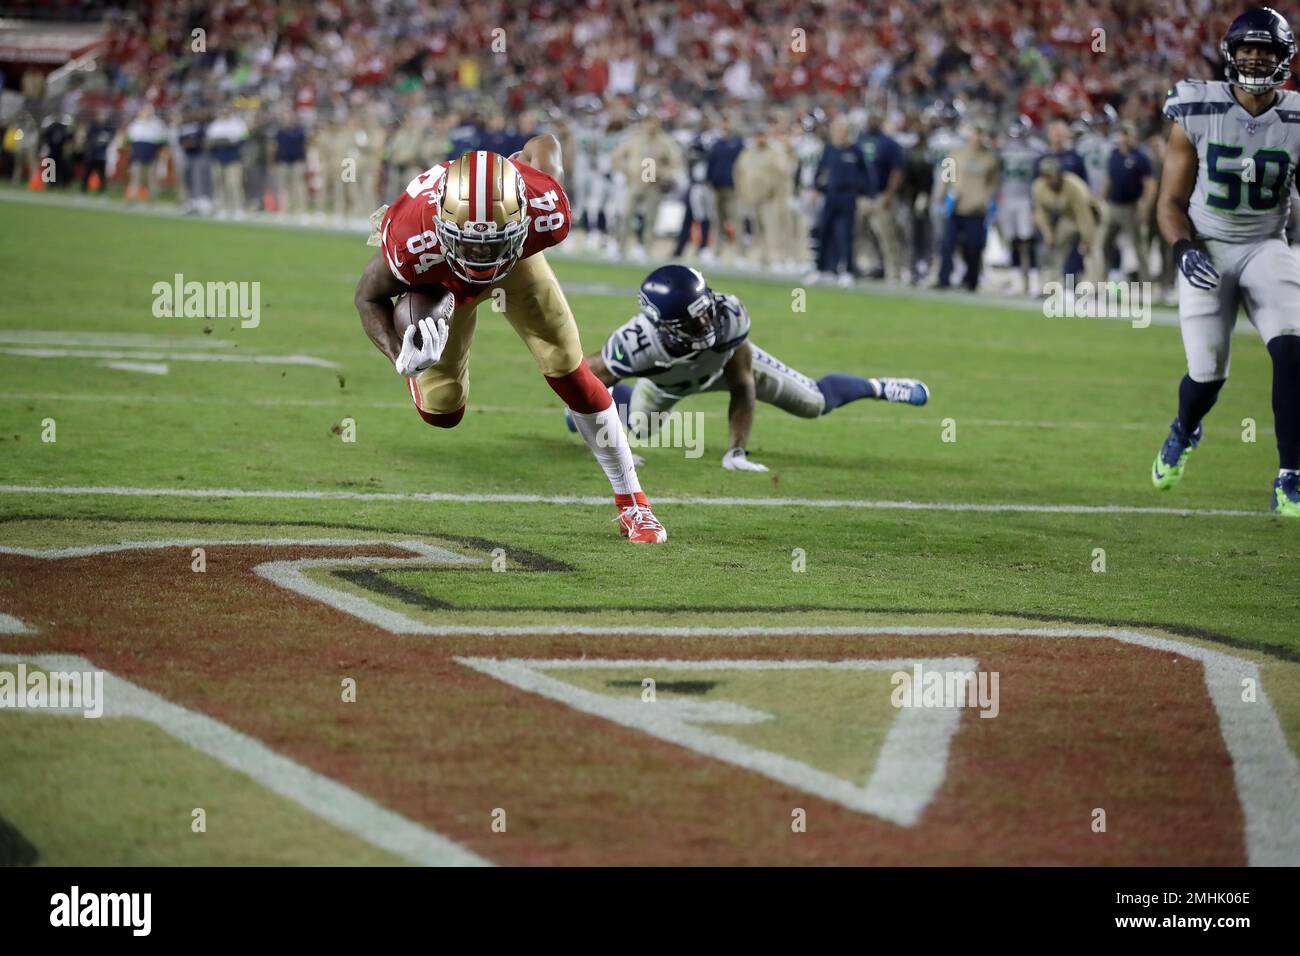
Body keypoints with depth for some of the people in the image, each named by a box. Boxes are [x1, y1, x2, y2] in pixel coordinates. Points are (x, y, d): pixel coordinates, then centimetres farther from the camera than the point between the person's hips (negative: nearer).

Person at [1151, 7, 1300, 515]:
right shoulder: (1196, 113, -11)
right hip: (1207, 248, -1)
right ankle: (1183, 431, 37)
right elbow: (1171, 202, -4)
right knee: (1207, 375, -2)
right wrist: (1184, 249, -23)